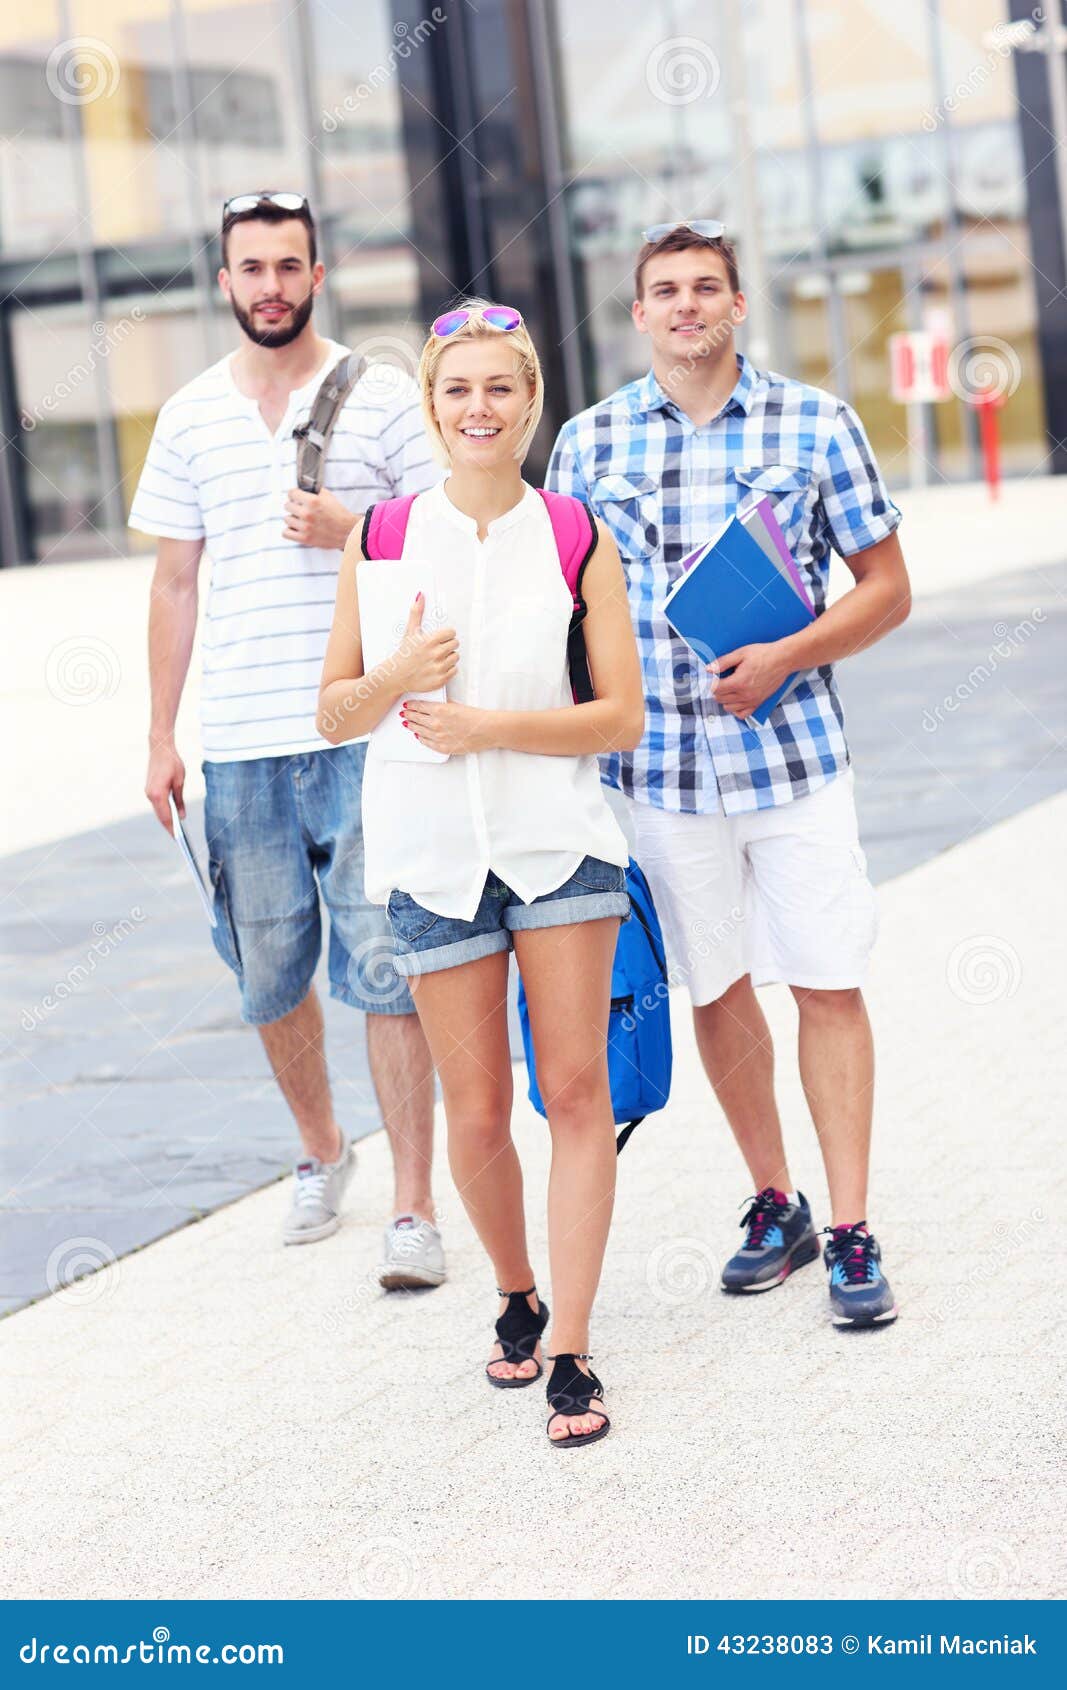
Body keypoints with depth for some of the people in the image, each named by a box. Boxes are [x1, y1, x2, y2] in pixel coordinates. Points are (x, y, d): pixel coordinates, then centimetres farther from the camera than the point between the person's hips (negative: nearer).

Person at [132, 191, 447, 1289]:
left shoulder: (381, 396, 2)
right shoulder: (189, 416, 11)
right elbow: (174, 583, 15)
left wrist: (350, 530, -15)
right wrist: (161, 737, 12)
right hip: (238, 744, 4)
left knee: (383, 968, -6)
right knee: (267, 974, 11)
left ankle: (414, 1207, 0)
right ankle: (320, 1149, 35)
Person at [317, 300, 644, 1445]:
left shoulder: (577, 539, 0)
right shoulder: (383, 541, 3)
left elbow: (622, 715, -2)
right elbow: (334, 712, 8)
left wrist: (487, 725, -13)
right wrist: (397, 679, -13)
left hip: (560, 837, -1)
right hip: (432, 851, 1)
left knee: (576, 1090, -4)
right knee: (476, 1112, 5)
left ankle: (572, 1352, 2)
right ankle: (517, 1300, 30)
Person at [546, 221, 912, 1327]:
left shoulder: (815, 425, 0)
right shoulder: (590, 441, 5)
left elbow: (886, 589, 2)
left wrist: (783, 660, -13)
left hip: (793, 751, -2)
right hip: (661, 766, 2)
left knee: (828, 985, -2)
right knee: (714, 988, 10)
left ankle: (850, 1232, 6)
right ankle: (775, 1205, 27)